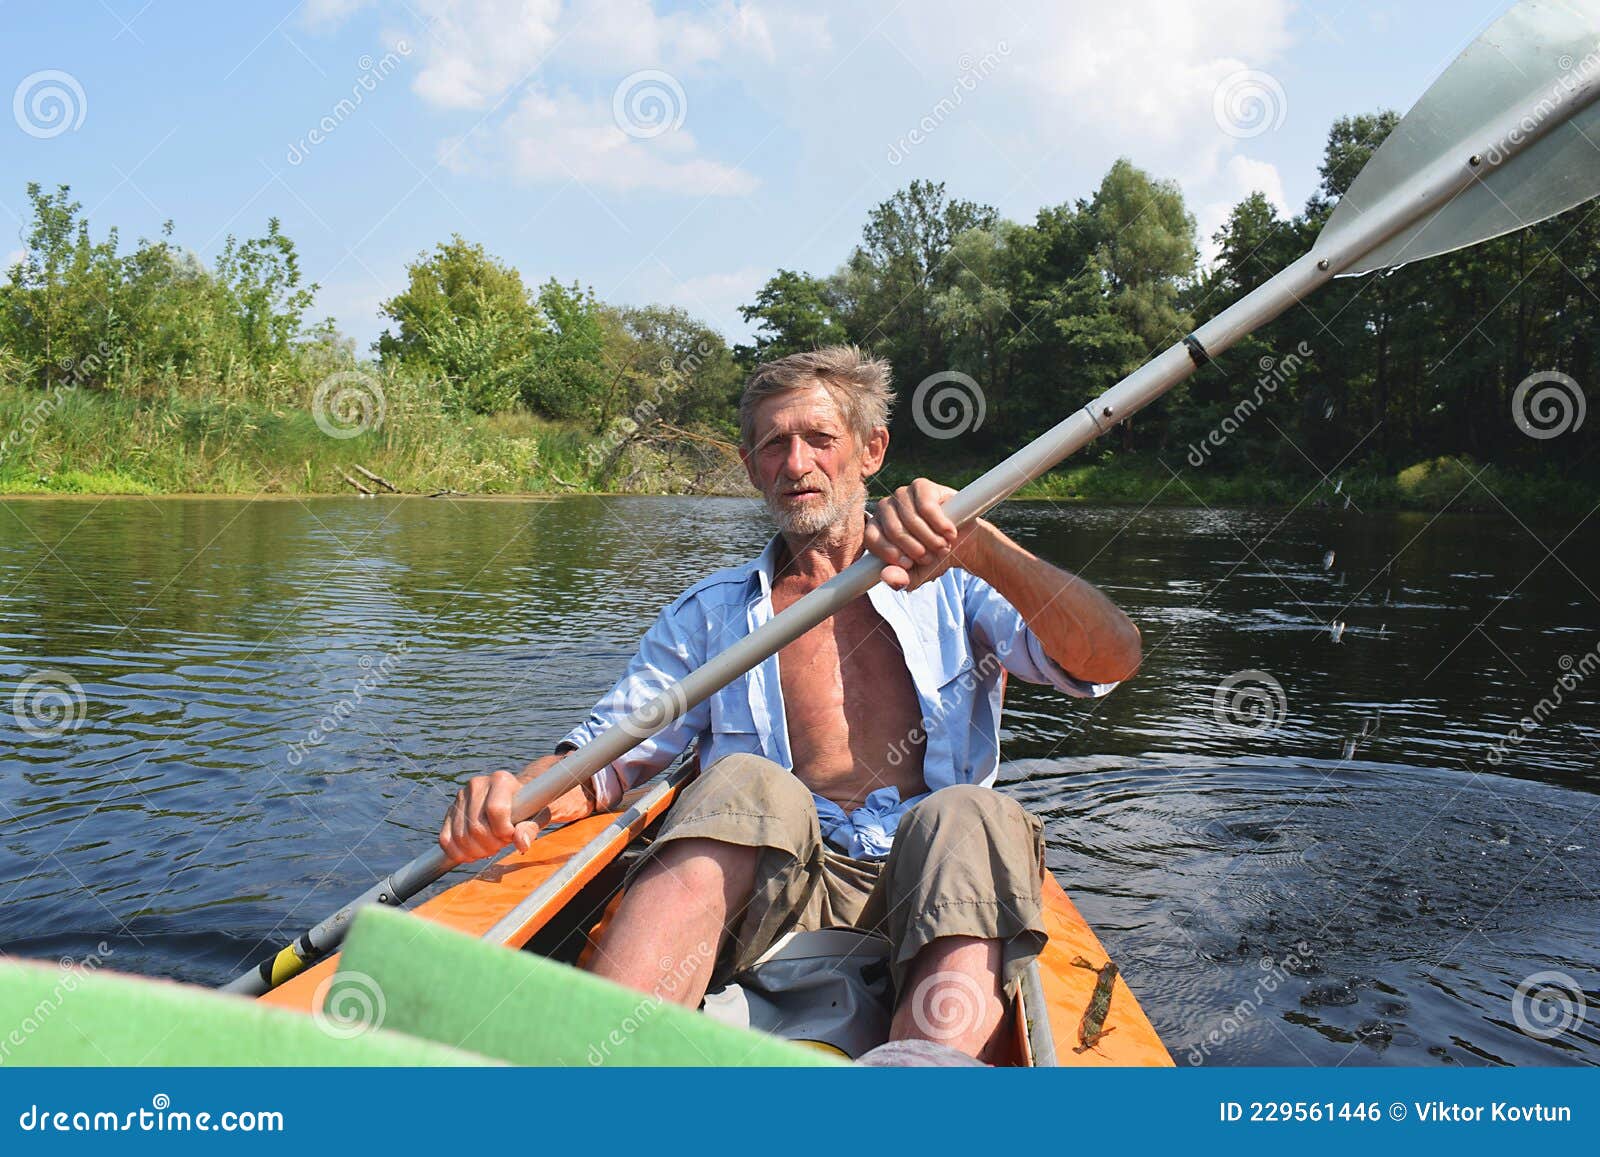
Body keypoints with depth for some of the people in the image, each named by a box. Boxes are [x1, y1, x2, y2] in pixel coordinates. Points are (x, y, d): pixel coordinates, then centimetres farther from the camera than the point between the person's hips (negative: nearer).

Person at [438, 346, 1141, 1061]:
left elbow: (1112, 659, -3)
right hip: (783, 879, 1)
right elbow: (606, 755, 11)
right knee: (744, 782, -29)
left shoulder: (948, 582, 13)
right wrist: (522, 797, -13)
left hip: (925, 874, 0)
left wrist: (979, 546, -20)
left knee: (968, 816, -31)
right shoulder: (709, 614, 19)